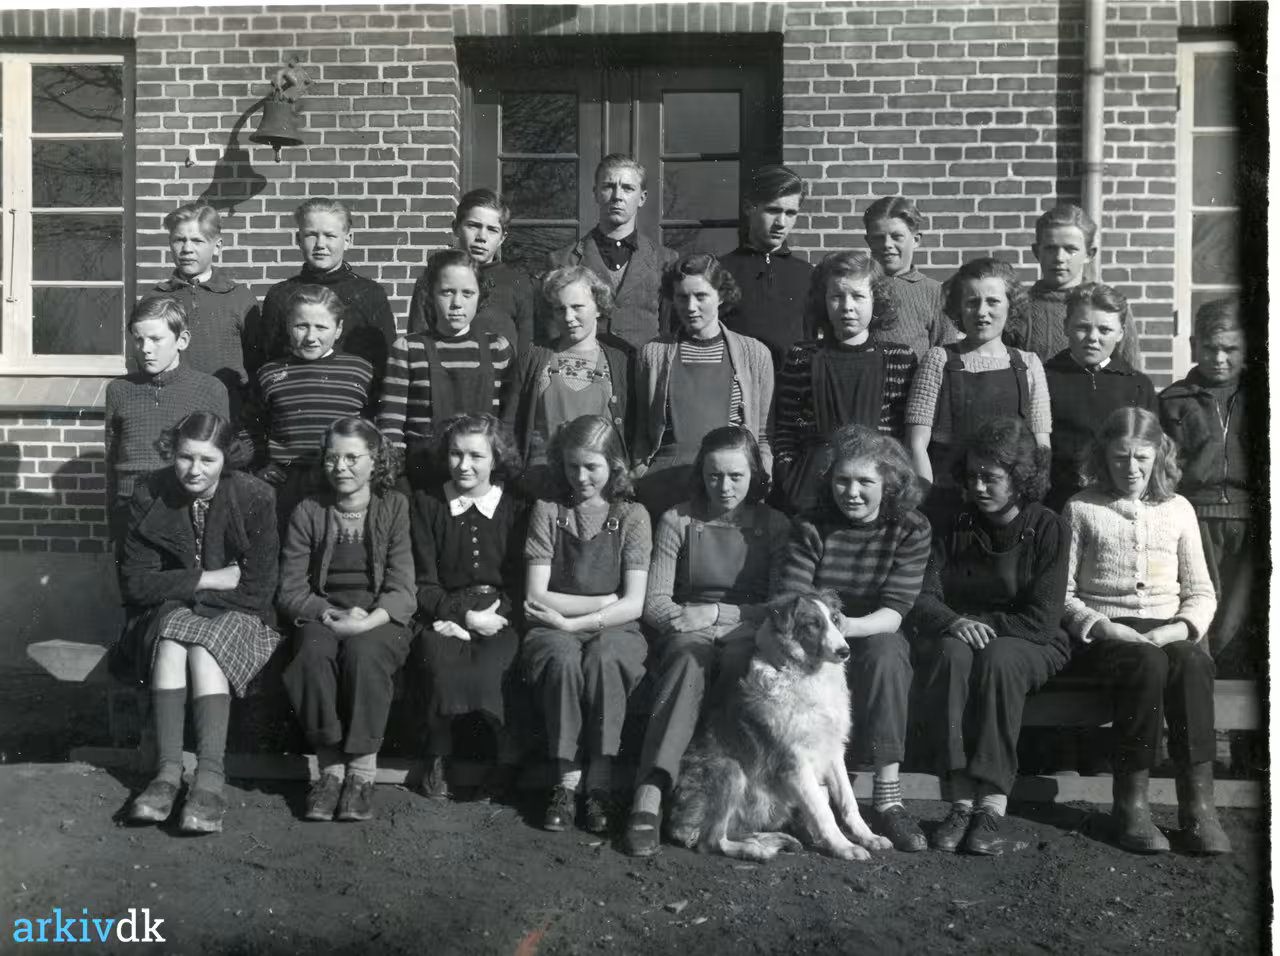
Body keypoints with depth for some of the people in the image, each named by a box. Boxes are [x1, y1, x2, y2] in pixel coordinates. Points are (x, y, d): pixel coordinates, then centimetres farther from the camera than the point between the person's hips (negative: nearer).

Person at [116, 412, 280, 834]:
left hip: (233, 615, -2)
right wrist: (208, 579, -16)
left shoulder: (252, 497, -12)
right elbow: (135, 583, -8)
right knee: (172, 640, -32)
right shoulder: (150, 496, -5)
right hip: (168, 614, 2)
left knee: (202, 647, -33)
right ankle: (168, 770, -36)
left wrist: (183, 589, -15)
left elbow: (256, 590, -13)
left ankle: (210, 779, -40)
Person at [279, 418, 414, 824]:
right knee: (314, 653, -33)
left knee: (363, 653, -35)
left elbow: (401, 589, -4)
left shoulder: (394, 508, 5)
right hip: (320, 617, 2)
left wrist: (368, 622, -22)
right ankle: (330, 769, -23)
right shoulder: (308, 512, 9)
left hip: (380, 620, -1)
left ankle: (362, 771, -26)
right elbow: (290, 590, 3)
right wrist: (332, 614, -15)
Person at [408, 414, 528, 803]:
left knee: (488, 667, -31)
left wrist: (490, 617, -13)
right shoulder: (427, 505, 10)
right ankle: (438, 758, -9)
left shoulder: (515, 511, 11)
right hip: (444, 614, 1)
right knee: (439, 662, -32)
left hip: (498, 615, 0)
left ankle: (508, 755, -7)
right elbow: (424, 584, 4)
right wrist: (464, 615, -11)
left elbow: (520, 585, 6)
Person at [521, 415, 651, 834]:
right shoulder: (547, 510, 8)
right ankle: (567, 781, -25)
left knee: (603, 659, -35)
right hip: (555, 631, 1)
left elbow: (633, 605, -4)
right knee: (564, 659, -34)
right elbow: (537, 598, -1)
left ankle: (600, 785, -28)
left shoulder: (632, 516, 6)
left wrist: (572, 620, -13)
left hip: (615, 629, 0)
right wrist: (605, 601, -6)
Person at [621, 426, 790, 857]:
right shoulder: (677, 522, 9)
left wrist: (717, 614, -9)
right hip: (686, 633, 0)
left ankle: (650, 789, -42)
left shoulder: (774, 526, 10)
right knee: (690, 655, -37)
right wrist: (686, 617, -18)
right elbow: (654, 604, 3)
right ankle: (649, 797, -48)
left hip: (747, 633, 0)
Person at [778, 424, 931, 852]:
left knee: (885, 650, -34)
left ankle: (888, 796, -32)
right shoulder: (812, 527, -1)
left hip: (877, 639, 0)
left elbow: (893, 612, -15)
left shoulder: (911, 529, -4)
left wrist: (847, 626, -36)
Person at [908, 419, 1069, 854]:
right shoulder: (953, 527, 8)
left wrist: (980, 623, -13)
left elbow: (1041, 618, -10)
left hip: (1027, 645, -2)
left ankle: (993, 804, -37)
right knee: (952, 653, -33)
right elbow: (921, 599, -1)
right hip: (952, 635, 2)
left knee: (997, 658, -36)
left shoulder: (1047, 529, -2)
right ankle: (962, 799, -37)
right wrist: (955, 623, -22)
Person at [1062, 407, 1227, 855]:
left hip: (1169, 630, 2)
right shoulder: (1081, 509, 8)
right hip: (1103, 632, -2)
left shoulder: (1178, 509, 16)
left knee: (1192, 663, -33)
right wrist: (1100, 626, -14)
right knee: (1147, 663, -35)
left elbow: (1201, 592, 14)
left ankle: (1198, 803, -30)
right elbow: (1062, 593, 4)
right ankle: (1130, 802, -27)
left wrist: (1183, 628, -7)